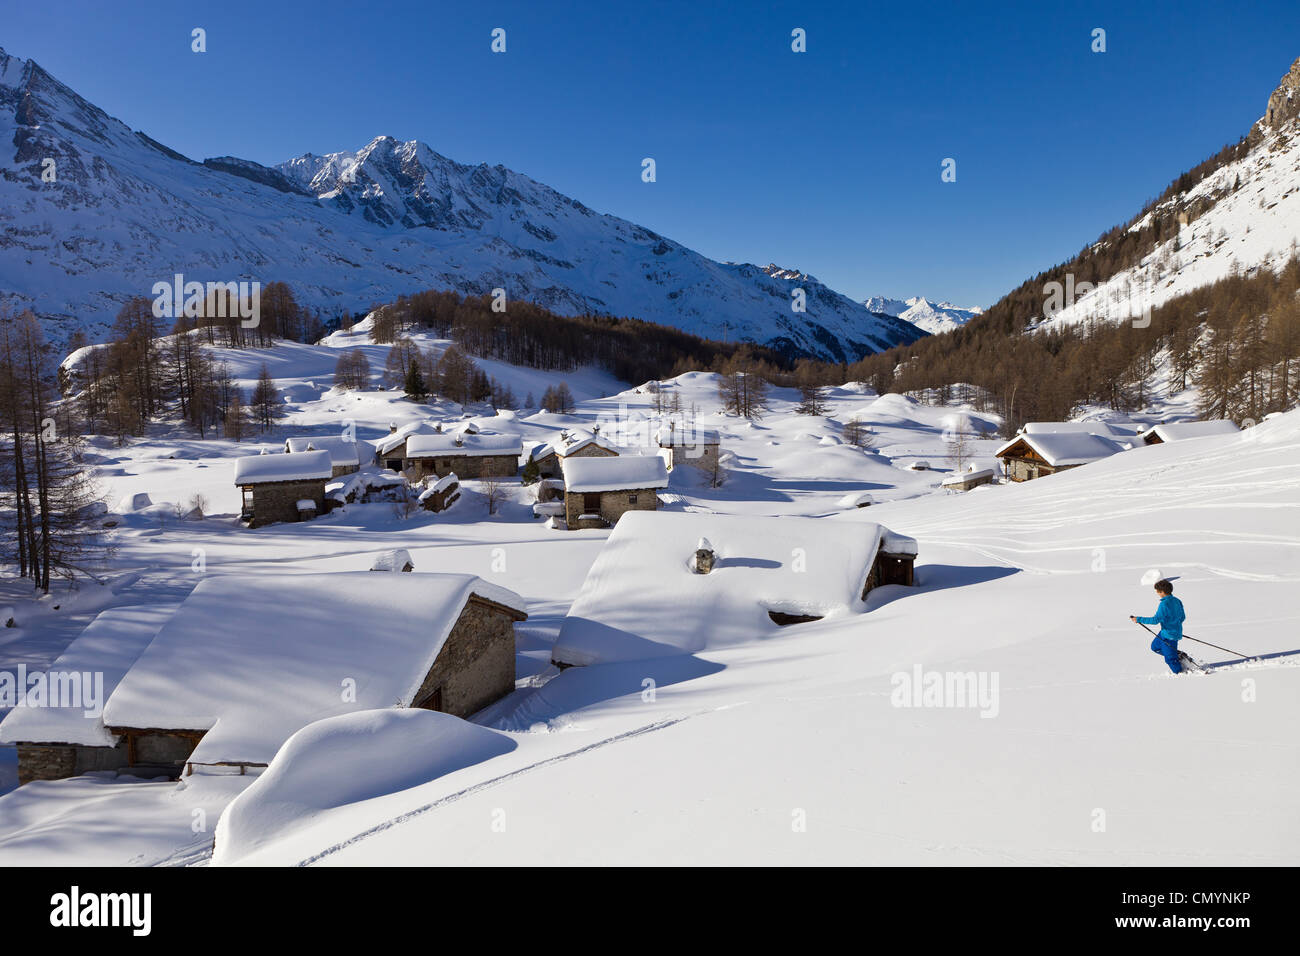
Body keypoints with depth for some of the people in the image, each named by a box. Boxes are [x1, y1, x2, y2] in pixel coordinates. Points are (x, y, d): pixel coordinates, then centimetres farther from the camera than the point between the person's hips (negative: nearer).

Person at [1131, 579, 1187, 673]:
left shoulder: (1164, 604, -25)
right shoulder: (1177, 601, 2)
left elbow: (1155, 620, -26)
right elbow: (1183, 617, 13)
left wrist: (1139, 619, -20)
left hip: (1169, 635, -9)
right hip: (1177, 632, 9)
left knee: (1170, 659, 3)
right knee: (1155, 646, 23)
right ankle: (1179, 654, 21)